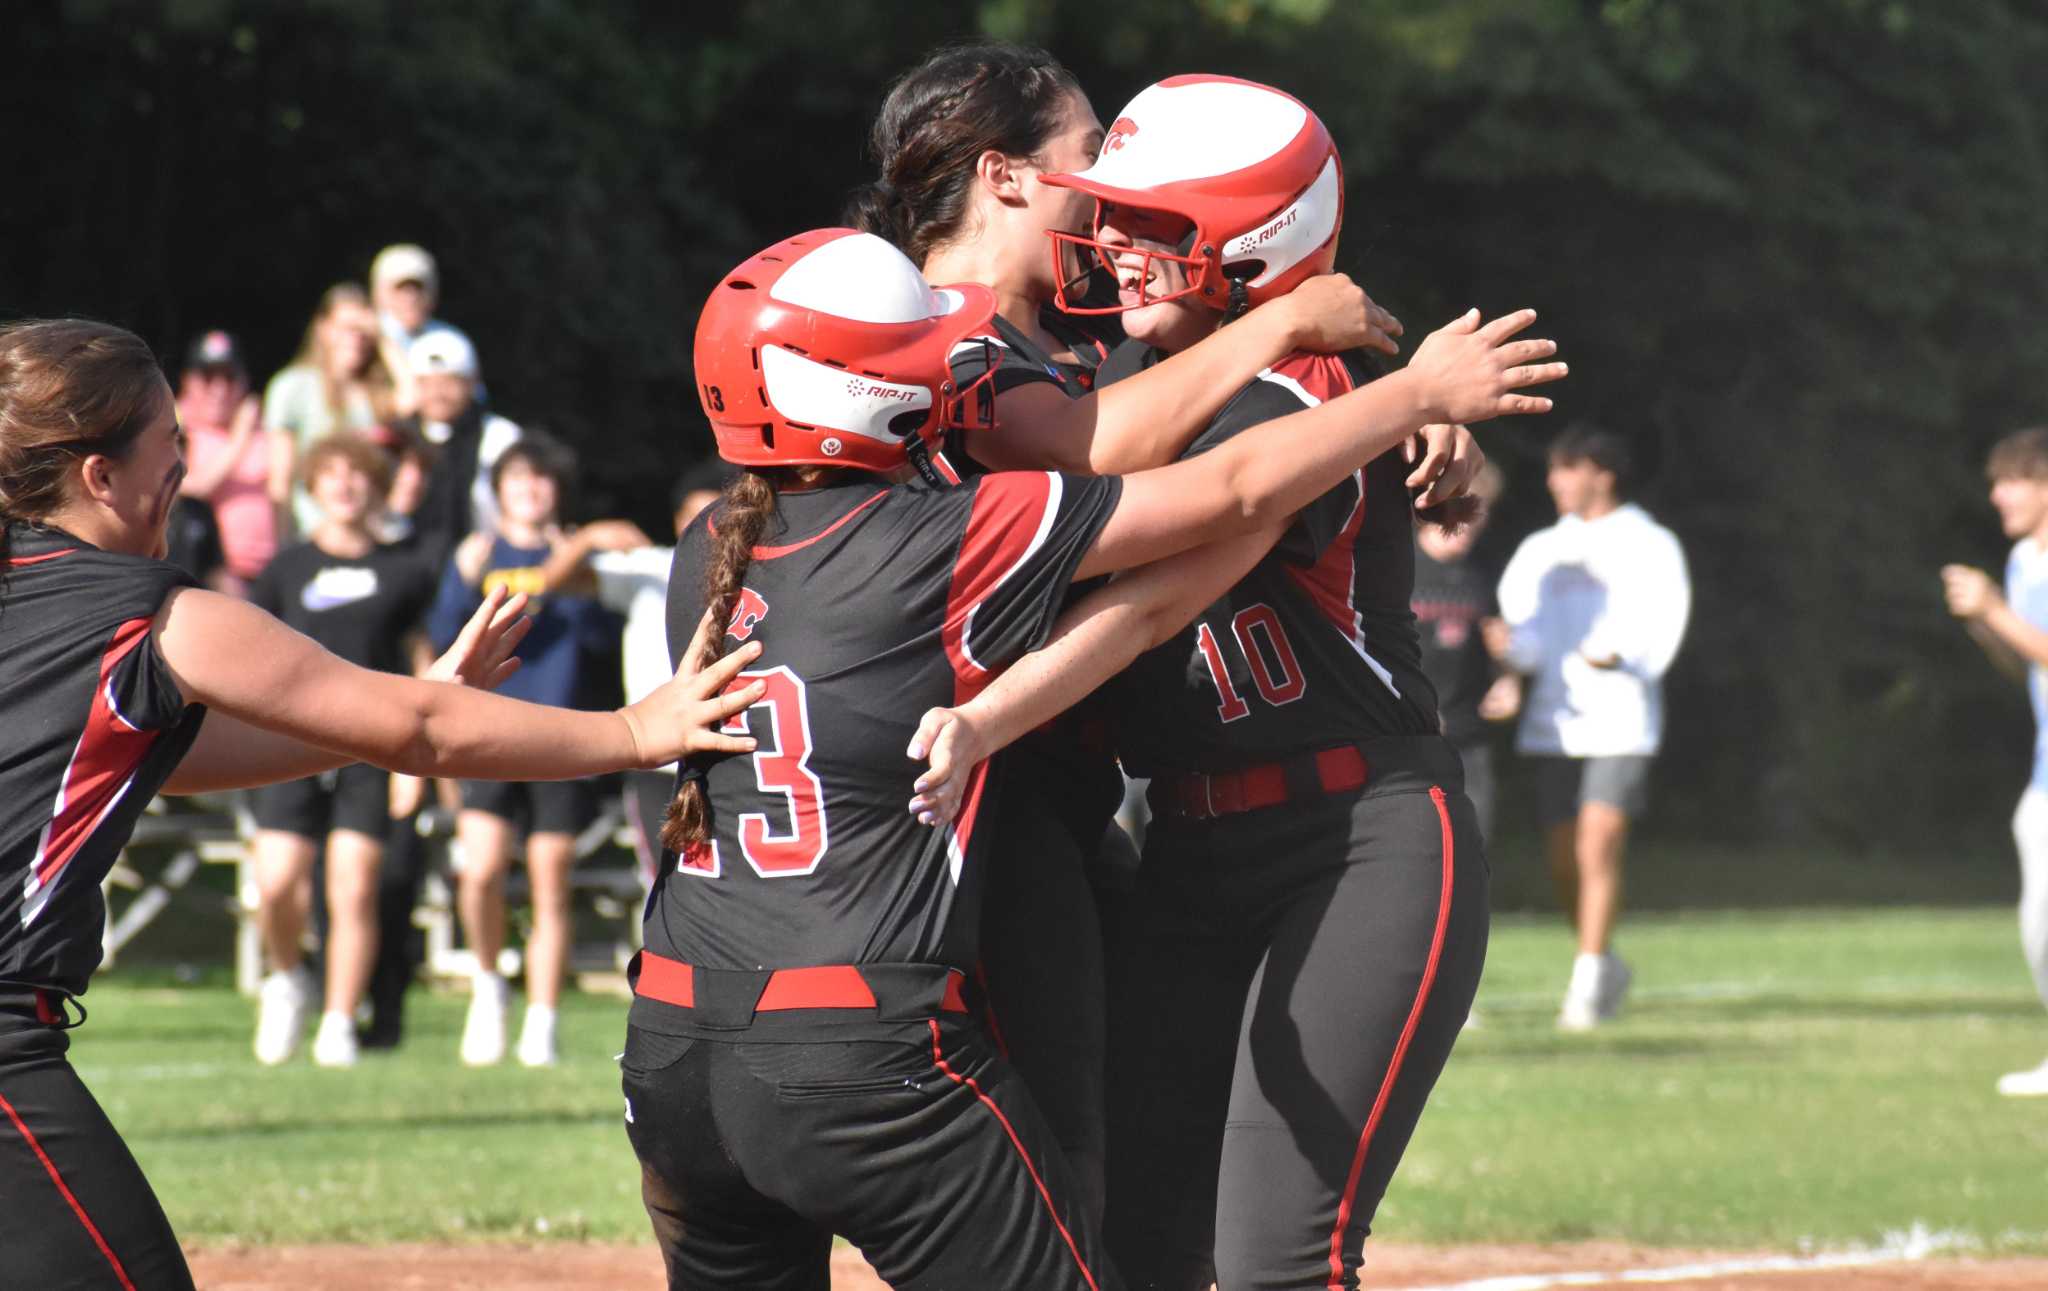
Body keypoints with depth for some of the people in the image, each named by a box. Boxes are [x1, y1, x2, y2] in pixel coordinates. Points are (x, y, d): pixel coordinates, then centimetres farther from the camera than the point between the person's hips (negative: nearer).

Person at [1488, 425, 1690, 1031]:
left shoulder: (1650, 545, 2)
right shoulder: (1542, 550, 16)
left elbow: (1660, 631, -7)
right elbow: (1531, 634, 8)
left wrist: (1619, 655, -26)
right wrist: (1510, 642, -15)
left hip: (1620, 723, -5)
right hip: (1552, 724, 5)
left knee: (1598, 849, -16)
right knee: (1563, 862, 4)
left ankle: (1588, 981, -11)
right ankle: (1606, 967, 24)